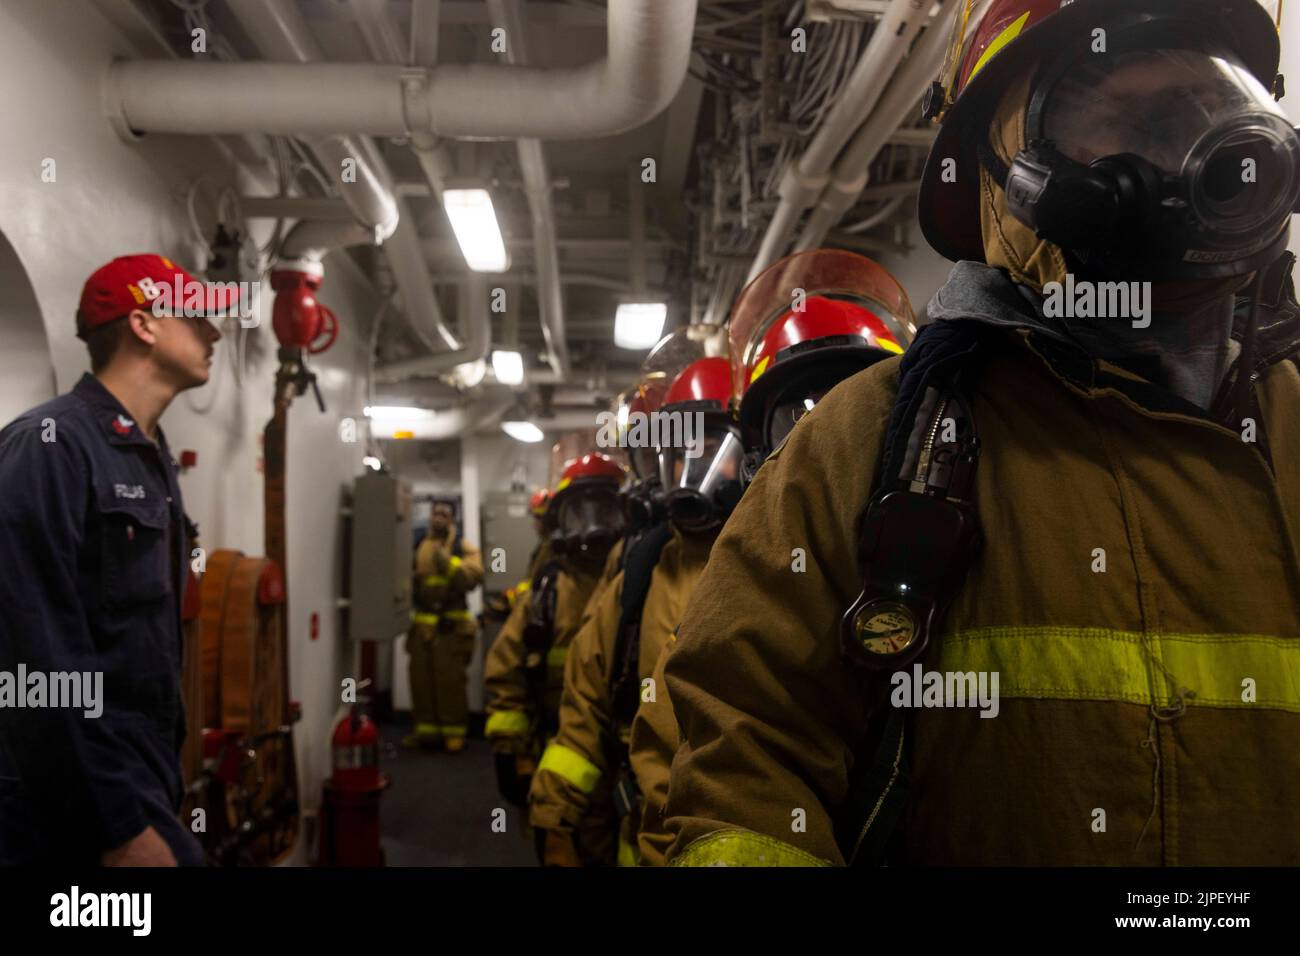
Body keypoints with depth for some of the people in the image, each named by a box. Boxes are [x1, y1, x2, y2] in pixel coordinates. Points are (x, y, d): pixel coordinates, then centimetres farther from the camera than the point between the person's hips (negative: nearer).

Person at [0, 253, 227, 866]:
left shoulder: (153, 459, 12)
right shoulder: (51, 445, -16)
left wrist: (156, 799, 15)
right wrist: (121, 826, -23)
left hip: (142, 787, 9)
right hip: (77, 814, -8)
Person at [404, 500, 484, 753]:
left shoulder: (464, 547, 3)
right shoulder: (418, 547, 16)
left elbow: (474, 576, -13)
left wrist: (448, 563, -22)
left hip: (451, 625, -4)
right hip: (422, 624, 5)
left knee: (450, 680, -6)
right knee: (421, 678, 6)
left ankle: (454, 732, 2)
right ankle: (426, 729, 16)